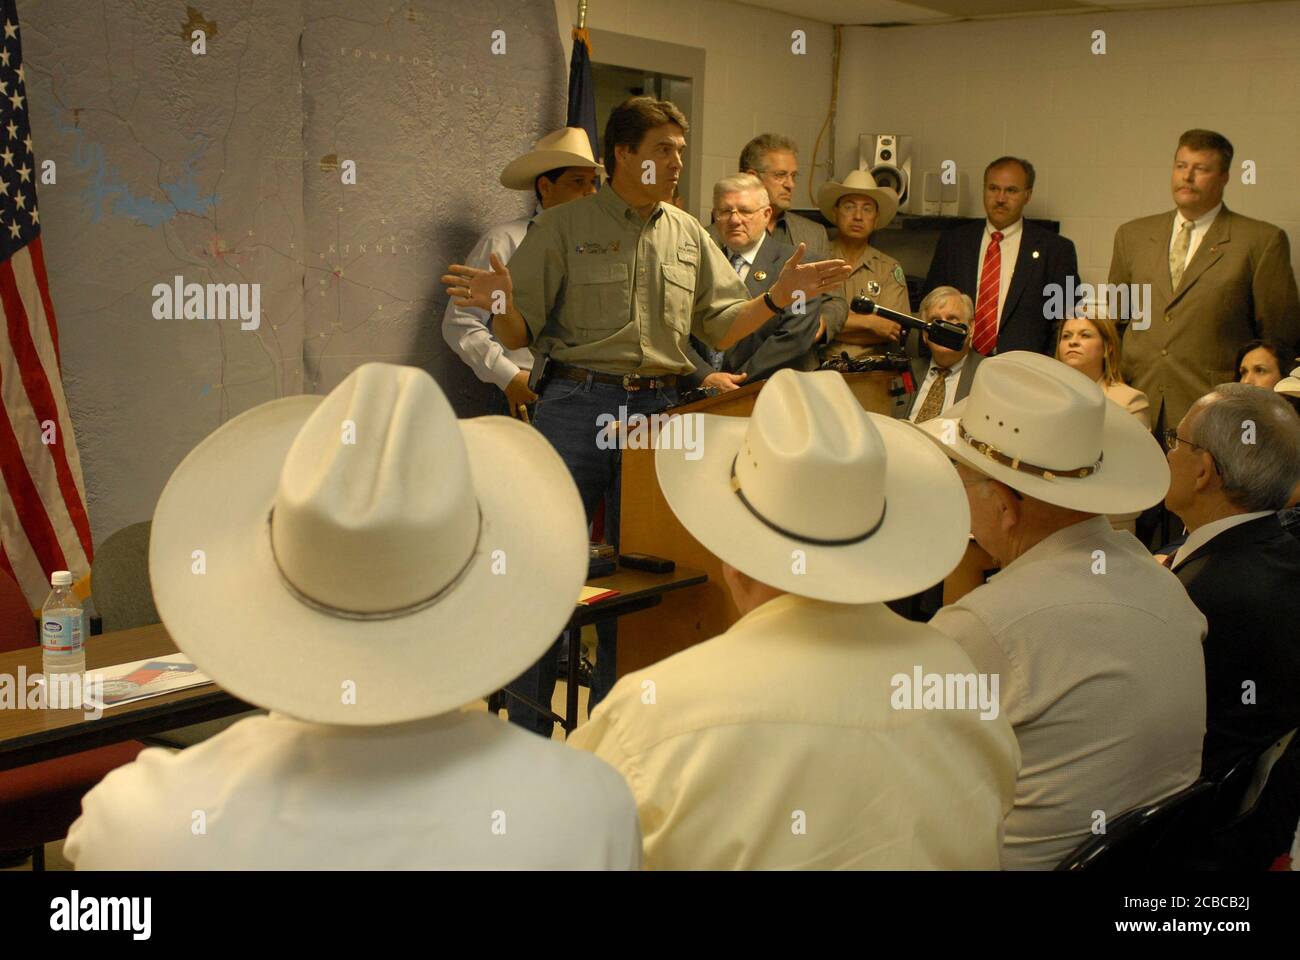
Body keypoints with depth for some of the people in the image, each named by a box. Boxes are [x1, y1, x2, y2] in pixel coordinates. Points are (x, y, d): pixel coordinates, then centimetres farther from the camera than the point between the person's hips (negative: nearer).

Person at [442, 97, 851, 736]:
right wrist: (502, 303, -22)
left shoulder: (689, 236, 14)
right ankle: (526, 735, 10)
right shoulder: (565, 227, 2)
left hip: (659, 412, 4)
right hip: (576, 406, -4)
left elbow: (720, 328, 14)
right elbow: (521, 335, -1)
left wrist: (776, 299, -1)